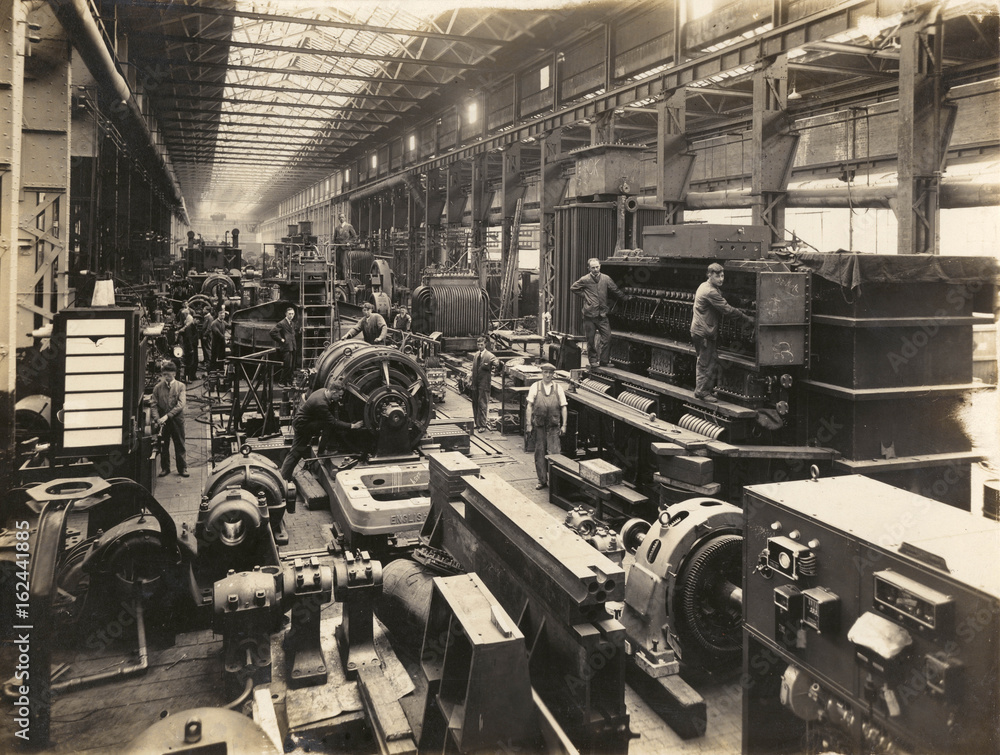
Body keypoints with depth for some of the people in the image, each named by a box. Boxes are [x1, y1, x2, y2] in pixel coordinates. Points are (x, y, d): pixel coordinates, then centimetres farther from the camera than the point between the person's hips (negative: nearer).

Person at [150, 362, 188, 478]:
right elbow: (154, 405, 1)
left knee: (180, 444, 5)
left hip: (176, 419, -2)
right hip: (162, 421, 2)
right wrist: (156, 419, -14)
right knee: (163, 445, 9)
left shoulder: (180, 386, -2)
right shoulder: (157, 387, 4)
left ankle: (182, 468, 15)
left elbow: (181, 404, -12)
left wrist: (167, 416, -20)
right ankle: (165, 468, 22)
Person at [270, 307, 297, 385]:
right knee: (287, 366, -10)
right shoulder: (282, 323, -11)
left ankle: (288, 381, 19)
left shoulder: (292, 324, 17)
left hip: (292, 348, 8)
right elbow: (273, 332, -20)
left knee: (292, 366, 10)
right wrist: (281, 339, -15)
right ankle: (281, 382, 0)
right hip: (286, 347, -8)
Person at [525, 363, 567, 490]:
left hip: (554, 425, 0)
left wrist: (564, 425, 1)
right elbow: (530, 406, 3)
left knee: (554, 452, -5)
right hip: (539, 424, 0)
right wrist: (529, 424, -2)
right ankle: (542, 480, 16)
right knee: (539, 452, 5)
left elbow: (563, 407, 7)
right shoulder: (535, 387, 3)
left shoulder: (558, 388, 5)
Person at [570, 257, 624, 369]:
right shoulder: (585, 280, -1)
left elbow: (616, 291, 14)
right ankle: (593, 361, 17)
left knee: (607, 338, -4)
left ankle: (604, 362, 7)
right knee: (590, 340, 4)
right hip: (589, 315, -2)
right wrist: (584, 295, 4)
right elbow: (573, 288, 11)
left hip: (602, 315, 2)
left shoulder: (606, 279, 4)